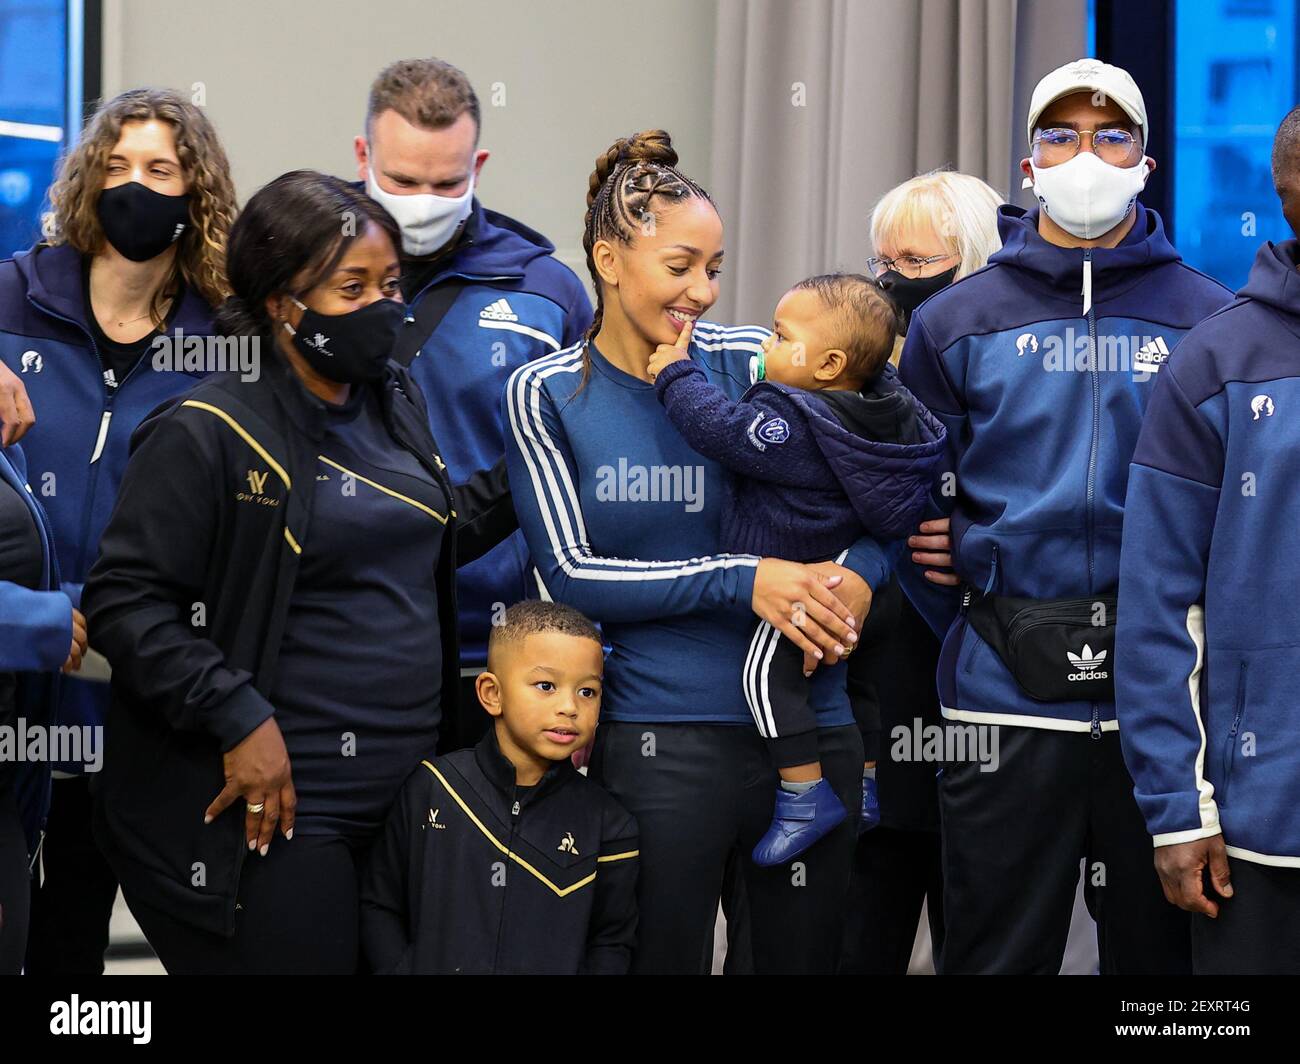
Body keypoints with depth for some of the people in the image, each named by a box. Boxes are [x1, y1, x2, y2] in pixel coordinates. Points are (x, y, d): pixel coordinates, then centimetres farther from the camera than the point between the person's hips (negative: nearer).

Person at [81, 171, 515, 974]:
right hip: (273, 815, -8)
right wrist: (239, 719, -19)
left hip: (406, 791, 8)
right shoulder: (207, 434, -12)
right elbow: (124, 602, -14)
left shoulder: (397, 405, 13)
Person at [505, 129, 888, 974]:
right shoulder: (548, 394, 0)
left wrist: (859, 577, -15)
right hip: (656, 740, -2)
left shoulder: (756, 363, 2)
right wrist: (741, 582, -16)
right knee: (660, 956, 5)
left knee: (805, 956, 10)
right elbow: (569, 572, -6)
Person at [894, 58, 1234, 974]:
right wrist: (975, 627, 2)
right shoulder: (957, 324, 5)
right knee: (996, 952, 7)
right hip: (1006, 698, 0)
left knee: (1158, 945, 9)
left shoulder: (1212, 322, 3)